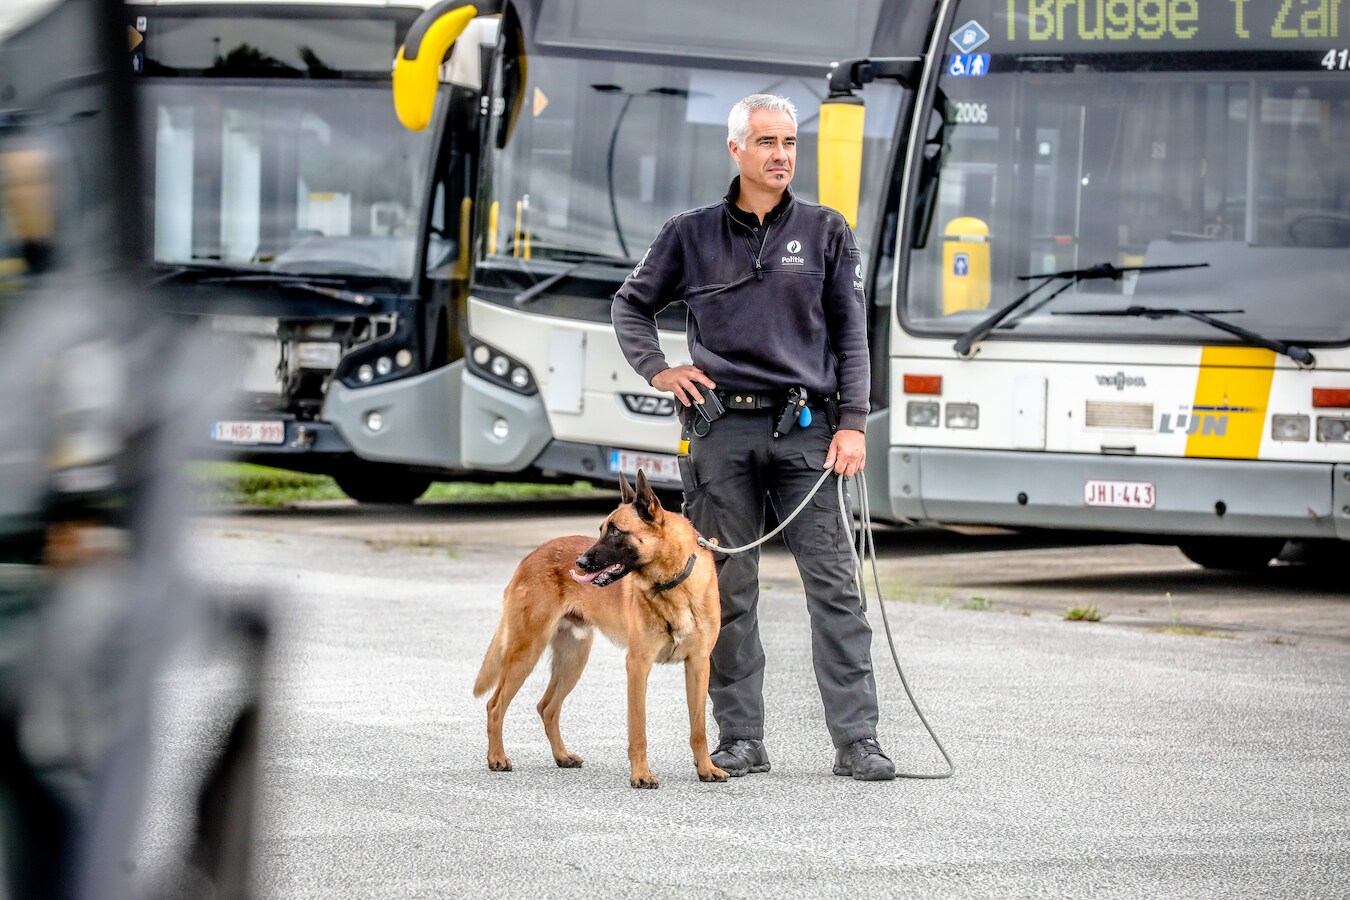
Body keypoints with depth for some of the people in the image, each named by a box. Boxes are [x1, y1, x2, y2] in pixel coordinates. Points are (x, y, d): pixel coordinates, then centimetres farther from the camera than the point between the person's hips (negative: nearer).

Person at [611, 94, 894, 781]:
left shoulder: (826, 232, 9)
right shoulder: (692, 235, 9)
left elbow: (851, 336, 7)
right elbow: (632, 306, 21)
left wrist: (852, 424, -2)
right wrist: (657, 370, 5)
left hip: (805, 427, -1)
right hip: (722, 430, 1)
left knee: (834, 583, -6)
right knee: (728, 589, 3)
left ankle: (856, 739, -5)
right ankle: (741, 738, 10)